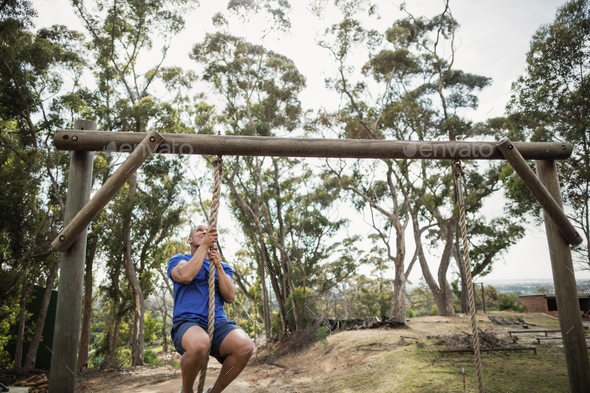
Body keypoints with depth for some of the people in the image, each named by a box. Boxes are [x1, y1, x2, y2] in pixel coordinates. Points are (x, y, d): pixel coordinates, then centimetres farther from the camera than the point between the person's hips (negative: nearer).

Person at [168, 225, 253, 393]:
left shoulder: (223, 266, 23)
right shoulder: (178, 259, 14)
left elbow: (230, 297, 6)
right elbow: (185, 276, -12)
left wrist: (218, 266, -2)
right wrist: (204, 245, -7)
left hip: (218, 323, 3)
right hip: (187, 324, -3)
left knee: (245, 346, -30)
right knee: (199, 344, -40)